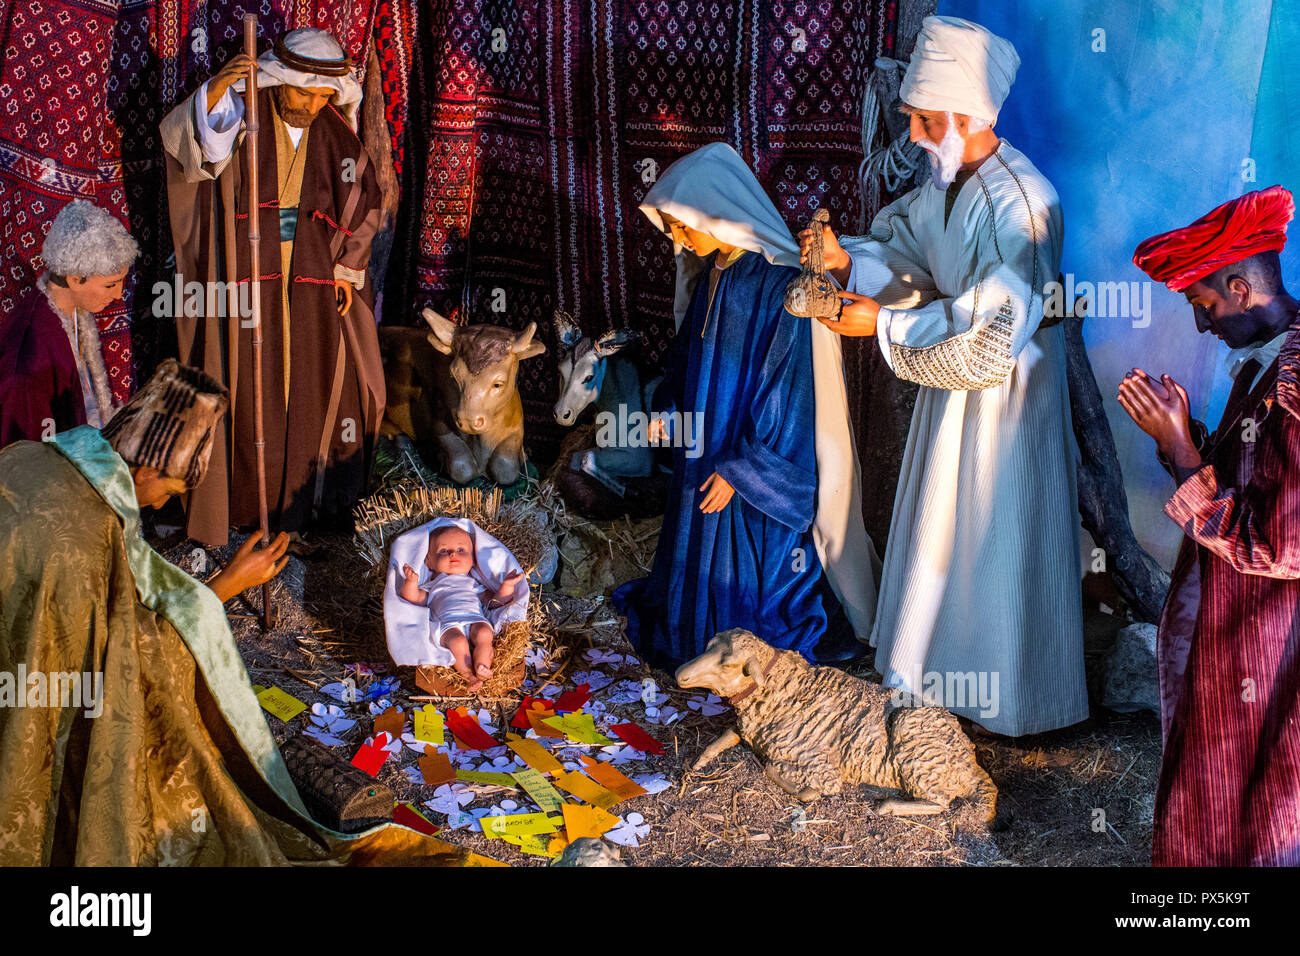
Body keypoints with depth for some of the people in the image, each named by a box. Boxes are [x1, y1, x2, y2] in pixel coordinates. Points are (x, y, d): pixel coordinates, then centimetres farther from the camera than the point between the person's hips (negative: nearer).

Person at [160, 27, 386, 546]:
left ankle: (324, 497, 22)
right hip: (250, 278, -3)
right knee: (253, 383, 1)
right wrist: (217, 87, -40)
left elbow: (361, 205, 13)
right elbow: (181, 137, -23)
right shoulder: (241, 116, -6)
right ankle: (256, 501, 10)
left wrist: (347, 270, 6)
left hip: (314, 281, 3)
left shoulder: (338, 136, 4)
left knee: (319, 382, 9)